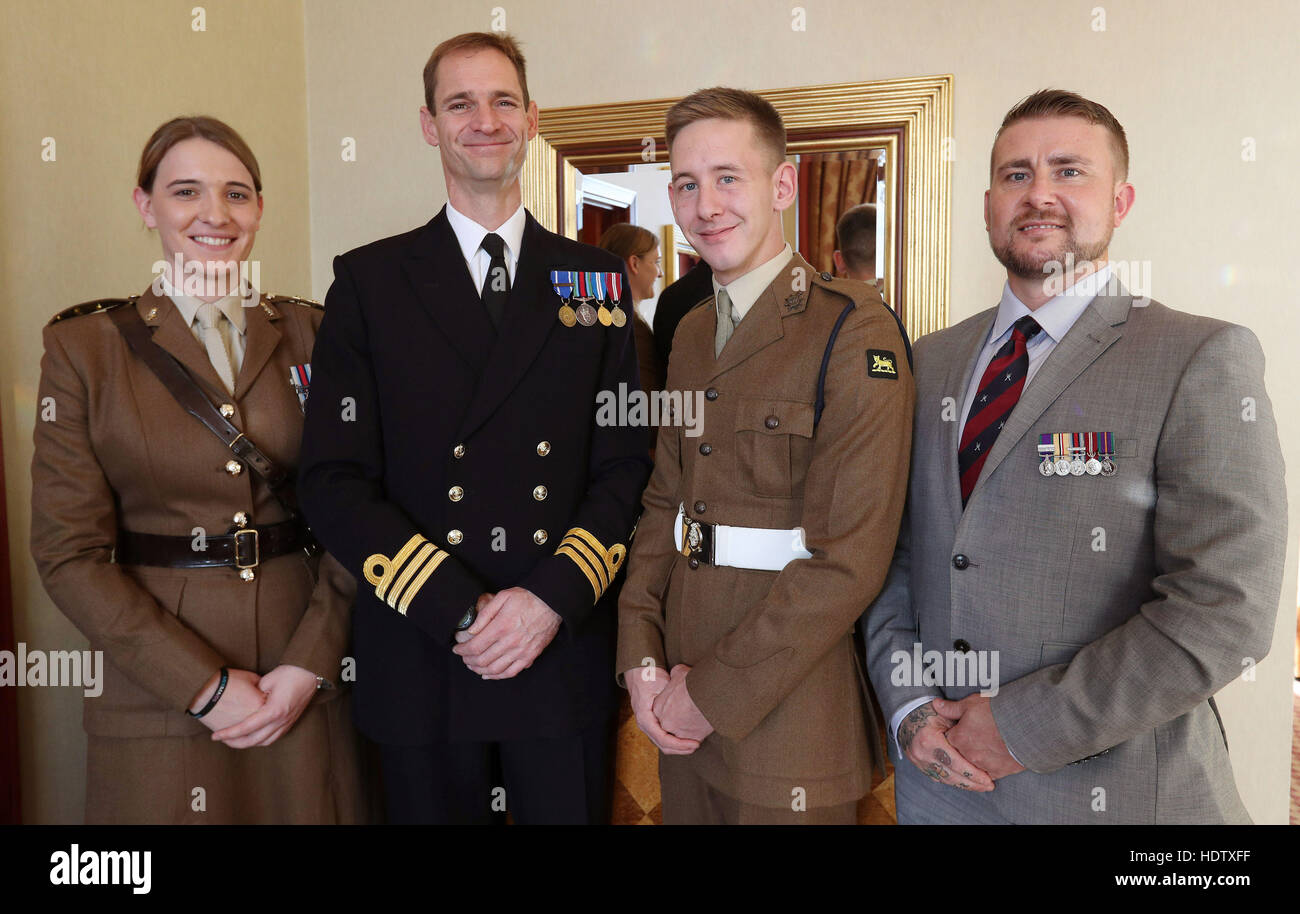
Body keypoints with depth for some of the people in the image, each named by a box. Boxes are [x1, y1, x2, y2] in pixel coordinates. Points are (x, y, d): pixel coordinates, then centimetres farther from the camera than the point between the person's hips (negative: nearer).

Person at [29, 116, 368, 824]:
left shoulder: (310, 334, 2)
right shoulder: (84, 345, -2)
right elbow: (70, 552, -5)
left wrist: (309, 665, -10)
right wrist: (205, 684, -11)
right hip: (155, 700, -1)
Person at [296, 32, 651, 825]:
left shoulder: (595, 281, 6)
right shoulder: (369, 281, 2)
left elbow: (626, 464, 2)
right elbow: (334, 482, -4)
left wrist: (554, 597, -11)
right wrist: (461, 610, -13)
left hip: (566, 656, 1)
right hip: (419, 663, 0)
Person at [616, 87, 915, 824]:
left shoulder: (854, 329, -15)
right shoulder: (693, 334, 9)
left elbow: (851, 558, -19)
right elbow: (666, 500, 11)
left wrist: (714, 692, -14)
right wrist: (642, 658, 0)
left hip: (788, 720, -6)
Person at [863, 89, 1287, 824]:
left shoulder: (1203, 360, -10)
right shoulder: (930, 362, 5)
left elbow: (1225, 609, -16)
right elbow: (892, 551, 7)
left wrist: (1022, 727, -16)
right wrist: (909, 705, -5)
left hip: (1107, 788, -4)